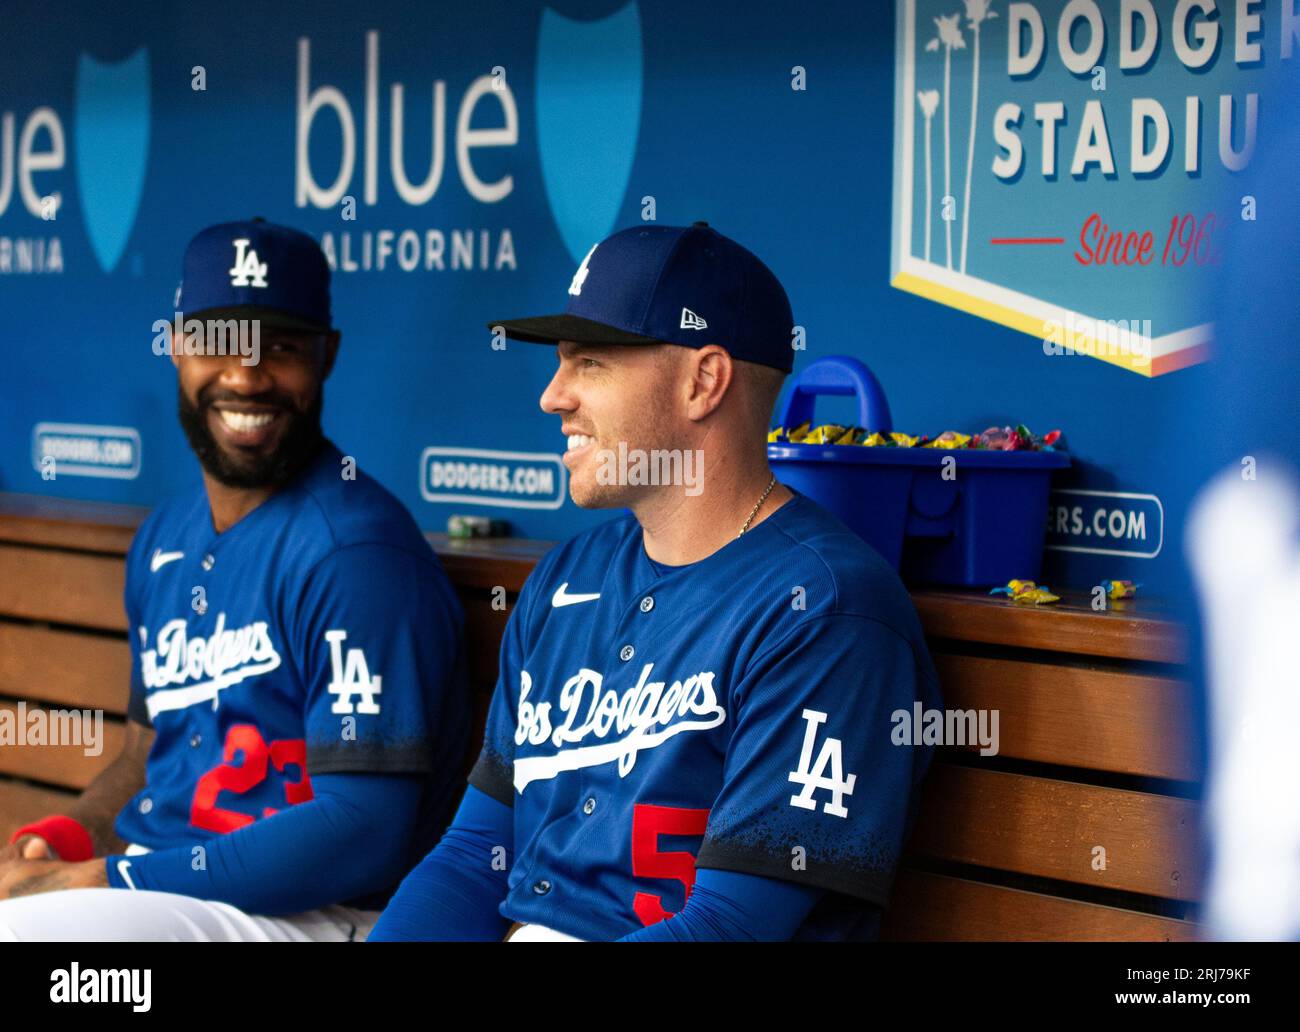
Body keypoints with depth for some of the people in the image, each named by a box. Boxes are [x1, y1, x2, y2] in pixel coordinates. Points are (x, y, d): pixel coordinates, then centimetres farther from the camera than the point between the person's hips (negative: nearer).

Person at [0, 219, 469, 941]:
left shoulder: (354, 550, -14)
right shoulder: (165, 540, 14)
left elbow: (364, 832, -19)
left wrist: (101, 880, -19)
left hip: (314, 910, -7)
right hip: (150, 882, 8)